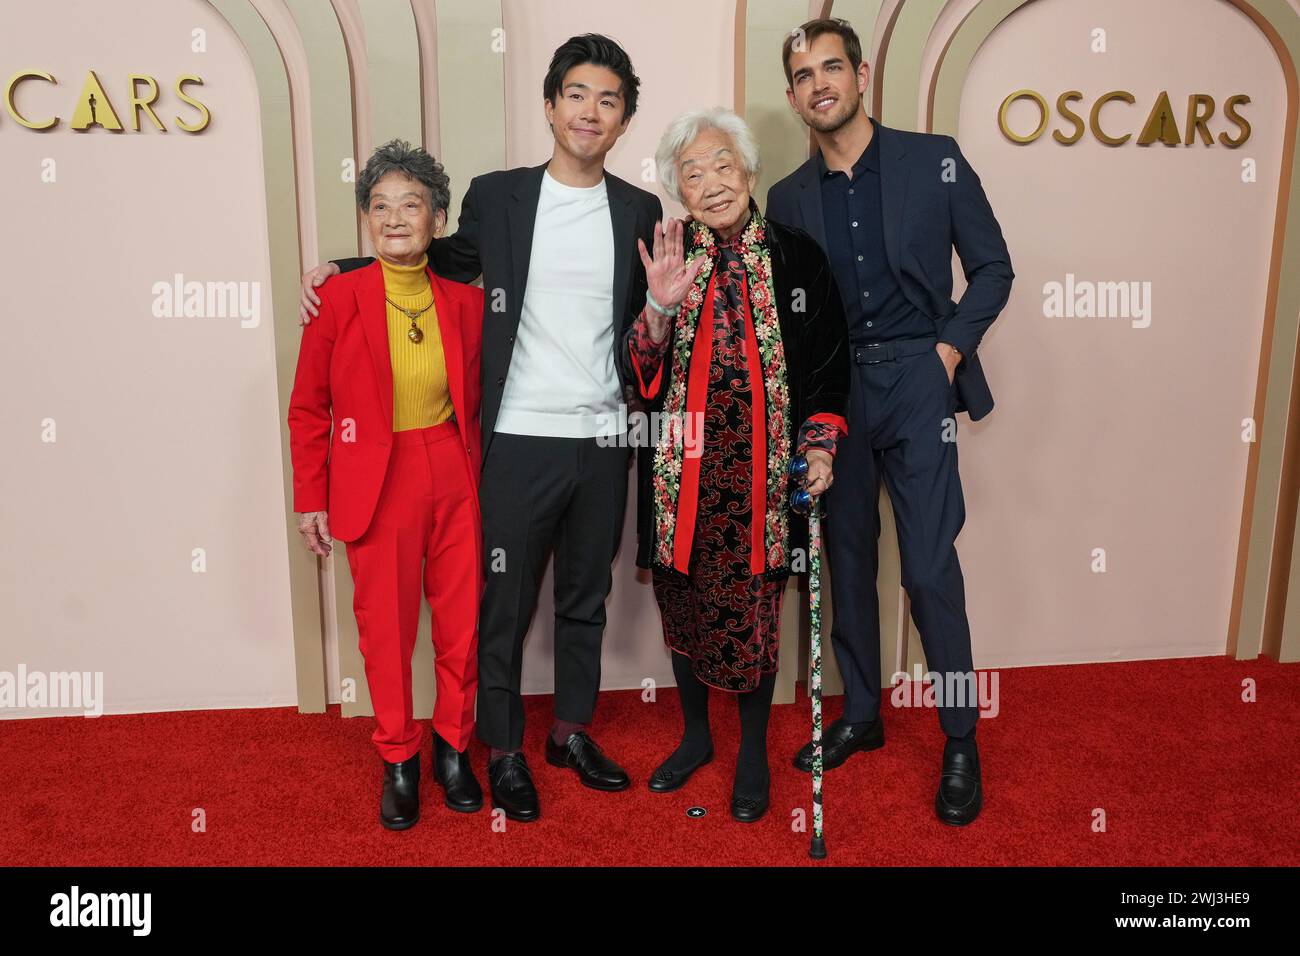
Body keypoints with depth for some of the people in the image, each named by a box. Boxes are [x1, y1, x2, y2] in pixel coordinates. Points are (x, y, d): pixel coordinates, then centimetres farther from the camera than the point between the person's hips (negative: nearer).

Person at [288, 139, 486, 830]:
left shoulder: (466, 301, 0)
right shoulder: (339, 298, -7)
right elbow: (308, 408, -1)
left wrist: (487, 479, 8)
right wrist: (310, 498, 0)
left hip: (456, 481, 2)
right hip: (377, 484, -2)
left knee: (462, 623, 10)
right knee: (385, 629, 8)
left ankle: (453, 747, 33)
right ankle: (398, 759, 30)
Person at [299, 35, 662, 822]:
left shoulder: (640, 212, 7)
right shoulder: (497, 196, 1)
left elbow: (645, 324, 12)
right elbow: (444, 264, 13)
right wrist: (339, 270, 3)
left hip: (605, 441, 3)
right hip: (520, 441, -2)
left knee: (587, 599, 15)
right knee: (506, 603, 6)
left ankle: (572, 732, 33)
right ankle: (505, 751, 23)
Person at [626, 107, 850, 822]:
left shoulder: (797, 257, 1)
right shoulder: (663, 258, 2)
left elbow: (829, 363, 7)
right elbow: (640, 373, -3)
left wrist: (819, 444, -4)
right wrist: (660, 309, -20)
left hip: (763, 468, -1)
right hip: (682, 466, 2)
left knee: (754, 608, 6)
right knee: (684, 601, 13)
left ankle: (753, 751, 27)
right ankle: (695, 735, 36)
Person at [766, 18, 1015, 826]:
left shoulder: (935, 160, 1)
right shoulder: (788, 198, 8)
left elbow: (992, 266, 4)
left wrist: (951, 348, -7)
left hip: (917, 385, -3)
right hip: (832, 394, 3)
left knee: (930, 569, -6)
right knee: (847, 560, 11)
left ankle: (962, 742, 10)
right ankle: (860, 716, 26)